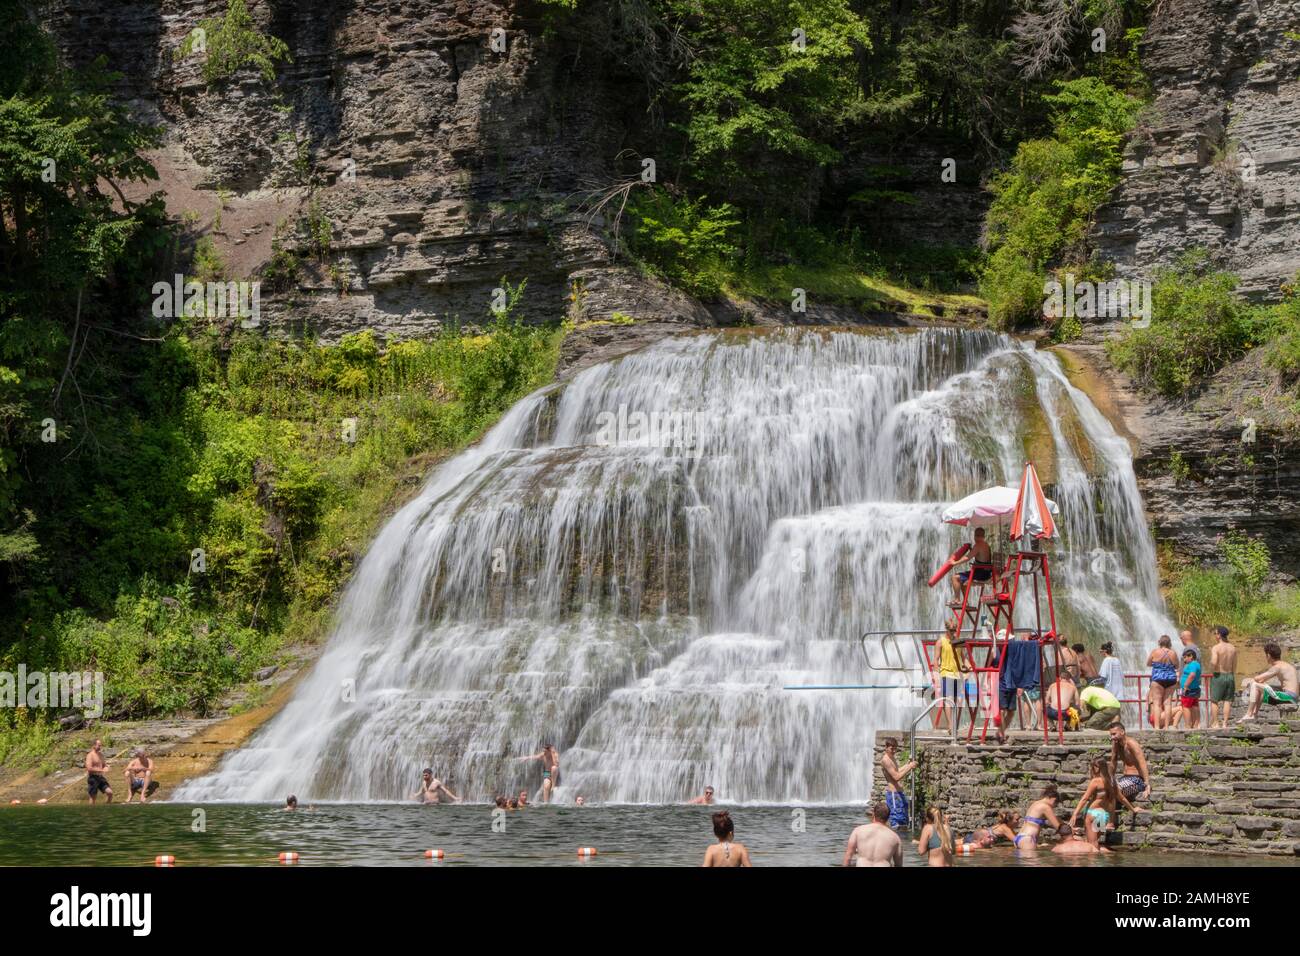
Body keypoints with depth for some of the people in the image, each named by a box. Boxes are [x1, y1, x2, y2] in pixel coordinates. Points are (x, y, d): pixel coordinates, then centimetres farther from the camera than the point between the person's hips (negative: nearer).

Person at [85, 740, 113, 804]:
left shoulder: (100, 755, 15)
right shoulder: (90, 755, -10)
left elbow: (105, 765, 24)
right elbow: (89, 768, -21)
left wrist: (106, 768, -1)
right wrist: (101, 770, -22)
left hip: (100, 777, 7)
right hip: (93, 778, -7)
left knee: (110, 792, -2)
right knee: (93, 796, -2)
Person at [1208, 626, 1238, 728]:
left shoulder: (1215, 648, -13)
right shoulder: (1232, 648, 5)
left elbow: (1214, 662, -26)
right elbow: (1234, 665, 8)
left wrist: (1212, 670, -6)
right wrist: (1233, 679, 16)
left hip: (1218, 676, -5)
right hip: (1230, 675, 5)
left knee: (1214, 701, 4)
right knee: (1227, 701, 7)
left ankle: (1215, 723, 3)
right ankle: (1224, 723, 5)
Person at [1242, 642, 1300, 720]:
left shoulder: (1277, 667, -13)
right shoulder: (1285, 665, 18)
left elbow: (1257, 678, -13)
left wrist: (1250, 681, 6)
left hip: (1288, 697, -10)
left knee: (1255, 685, -9)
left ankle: (1249, 715, -8)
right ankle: (1255, 713, 17)